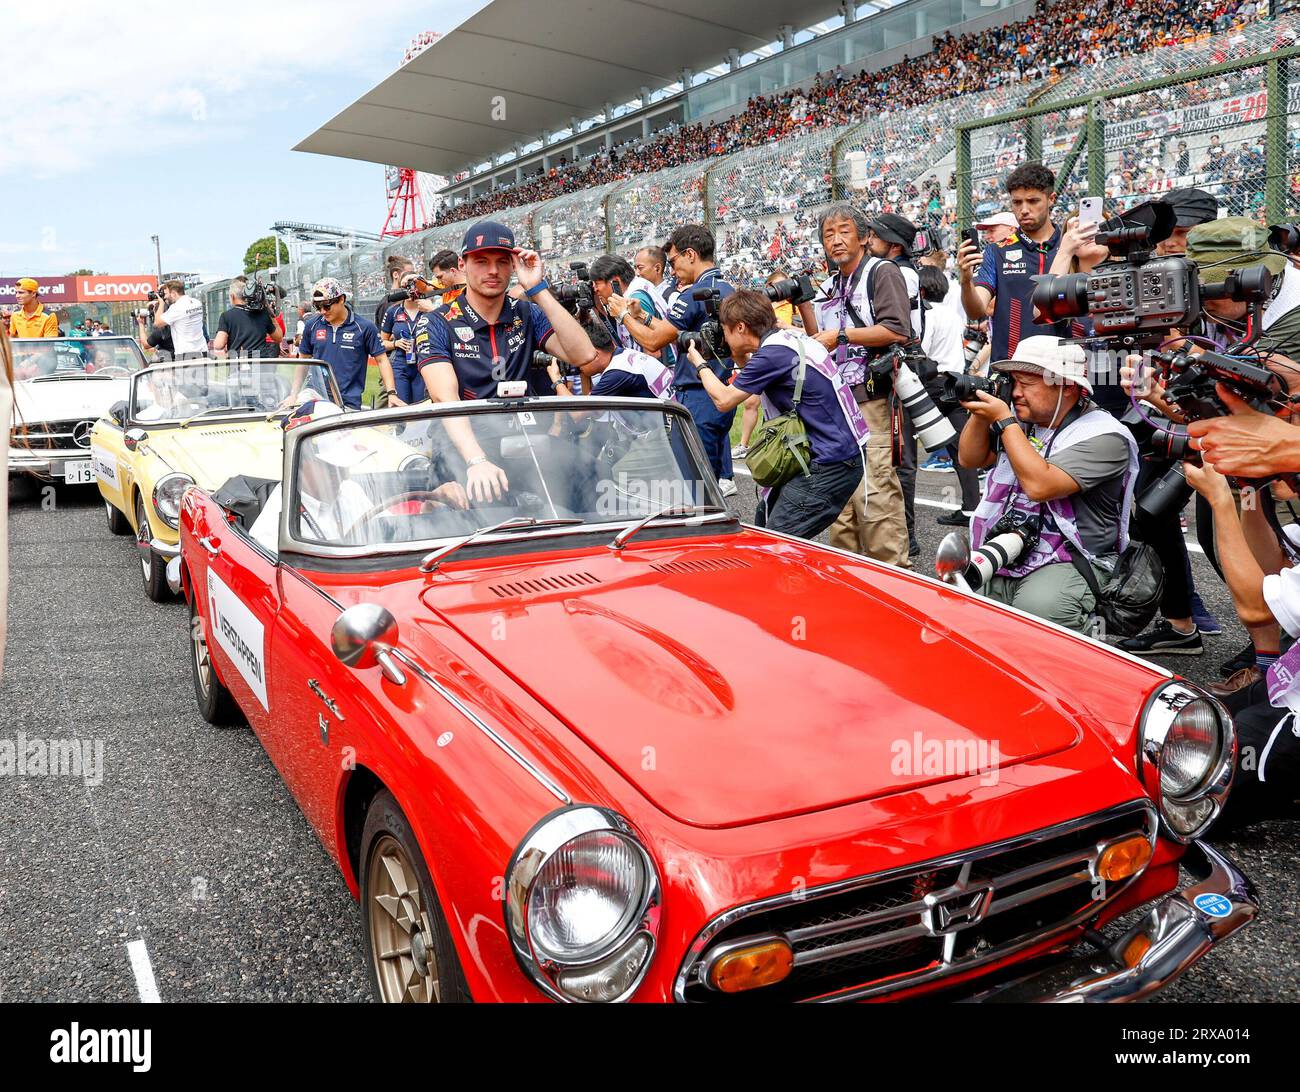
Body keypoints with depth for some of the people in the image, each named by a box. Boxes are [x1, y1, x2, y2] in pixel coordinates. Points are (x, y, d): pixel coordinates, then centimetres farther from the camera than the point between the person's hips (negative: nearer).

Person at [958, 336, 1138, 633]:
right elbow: (970, 459, 16)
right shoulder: (1022, 419, 12)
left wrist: (1003, 419, -16)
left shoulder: (1104, 435, -11)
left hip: (1068, 564, -6)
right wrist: (981, 413, -2)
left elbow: (1039, 486, -24)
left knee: (1036, 613, -33)